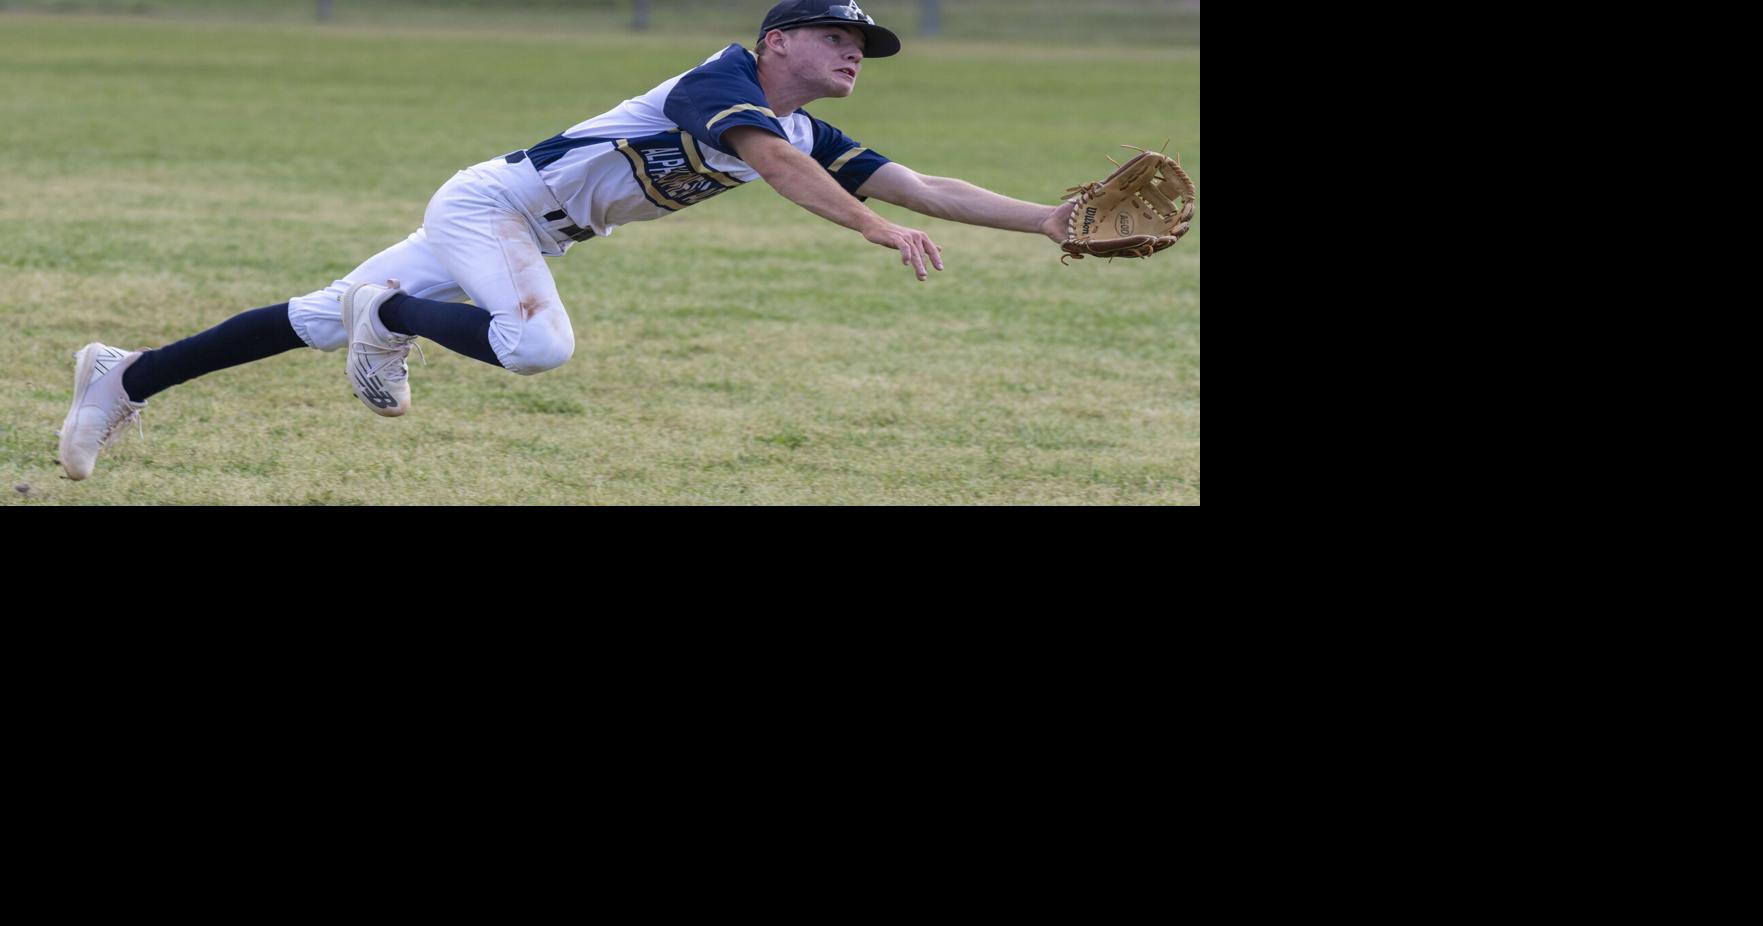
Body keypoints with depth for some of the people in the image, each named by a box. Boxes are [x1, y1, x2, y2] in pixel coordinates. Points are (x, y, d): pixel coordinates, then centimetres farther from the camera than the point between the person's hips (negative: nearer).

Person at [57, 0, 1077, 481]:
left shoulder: (811, 134, 6)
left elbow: (921, 186, 3)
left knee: (323, 323, 9)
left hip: (533, 237, 8)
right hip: (493, 204, -8)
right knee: (538, 342, -34)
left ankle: (128, 378, 15)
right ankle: (392, 316, -7)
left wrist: (1046, 219, -6)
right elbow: (772, 160, -36)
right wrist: (877, 228, -45)